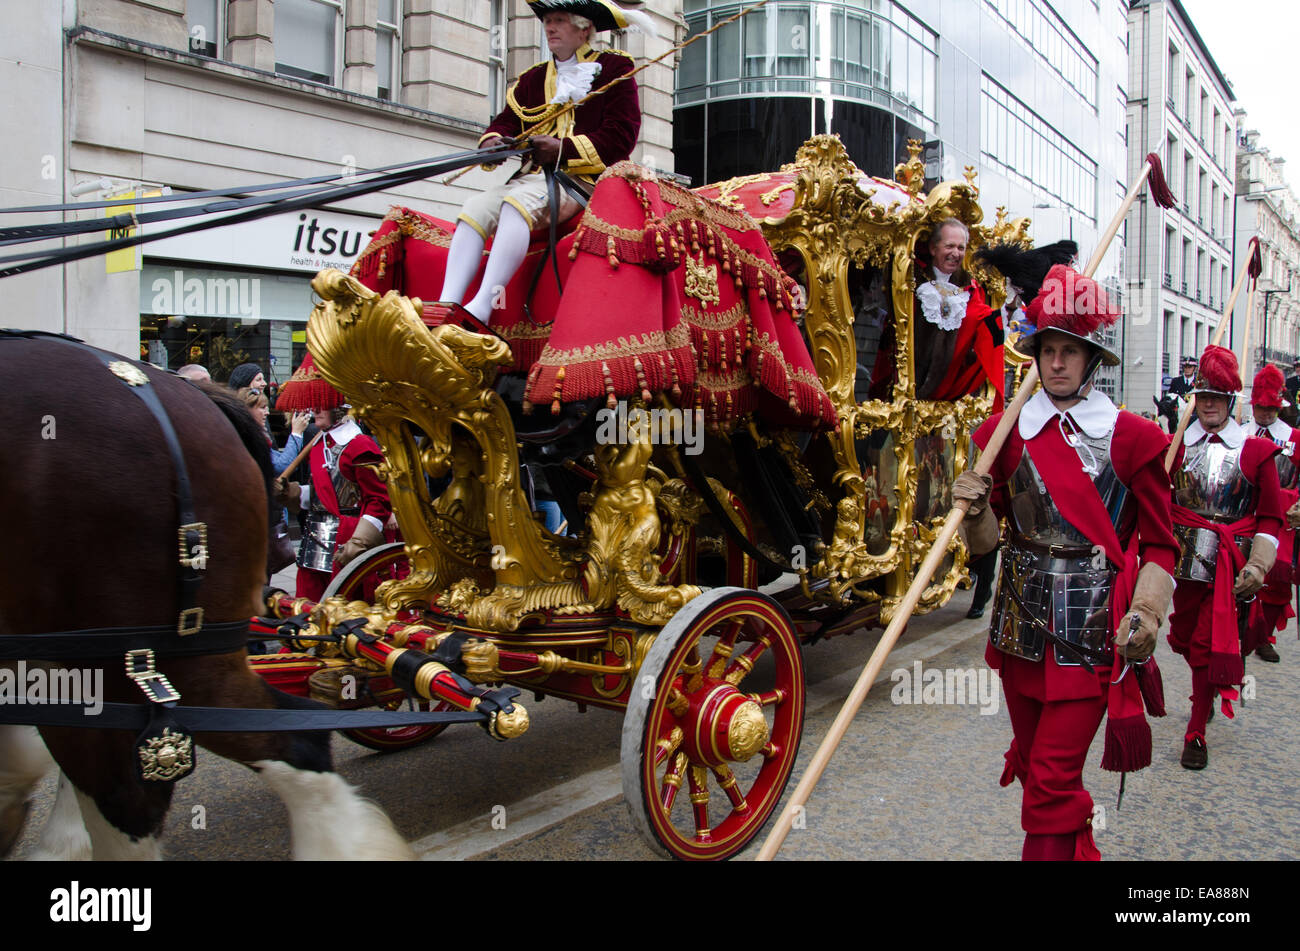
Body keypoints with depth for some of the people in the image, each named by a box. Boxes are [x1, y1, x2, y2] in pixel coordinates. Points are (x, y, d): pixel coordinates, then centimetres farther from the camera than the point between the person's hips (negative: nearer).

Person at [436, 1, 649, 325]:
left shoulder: (614, 68, 7)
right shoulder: (533, 79, 24)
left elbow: (621, 136, -5)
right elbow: (508, 120, 18)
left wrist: (563, 149, -14)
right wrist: (493, 141, -8)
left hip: (584, 178, -6)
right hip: (535, 176, 6)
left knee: (518, 202, -33)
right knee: (476, 208, -20)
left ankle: (481, 307, -44)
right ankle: (446, 306, -31)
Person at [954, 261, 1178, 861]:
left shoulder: (1130, 438, -2)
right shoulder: (1007, 433, 5)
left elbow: (1159, 543, 1)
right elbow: (985, 541, 6)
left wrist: (1147, 609, -15)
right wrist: (975, 510, -16)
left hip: (1091, 625, -4)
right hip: (1022, 618, 4)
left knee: (1052, 782, -8)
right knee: (1033, 762, 18)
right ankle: (1078, 851, 42)